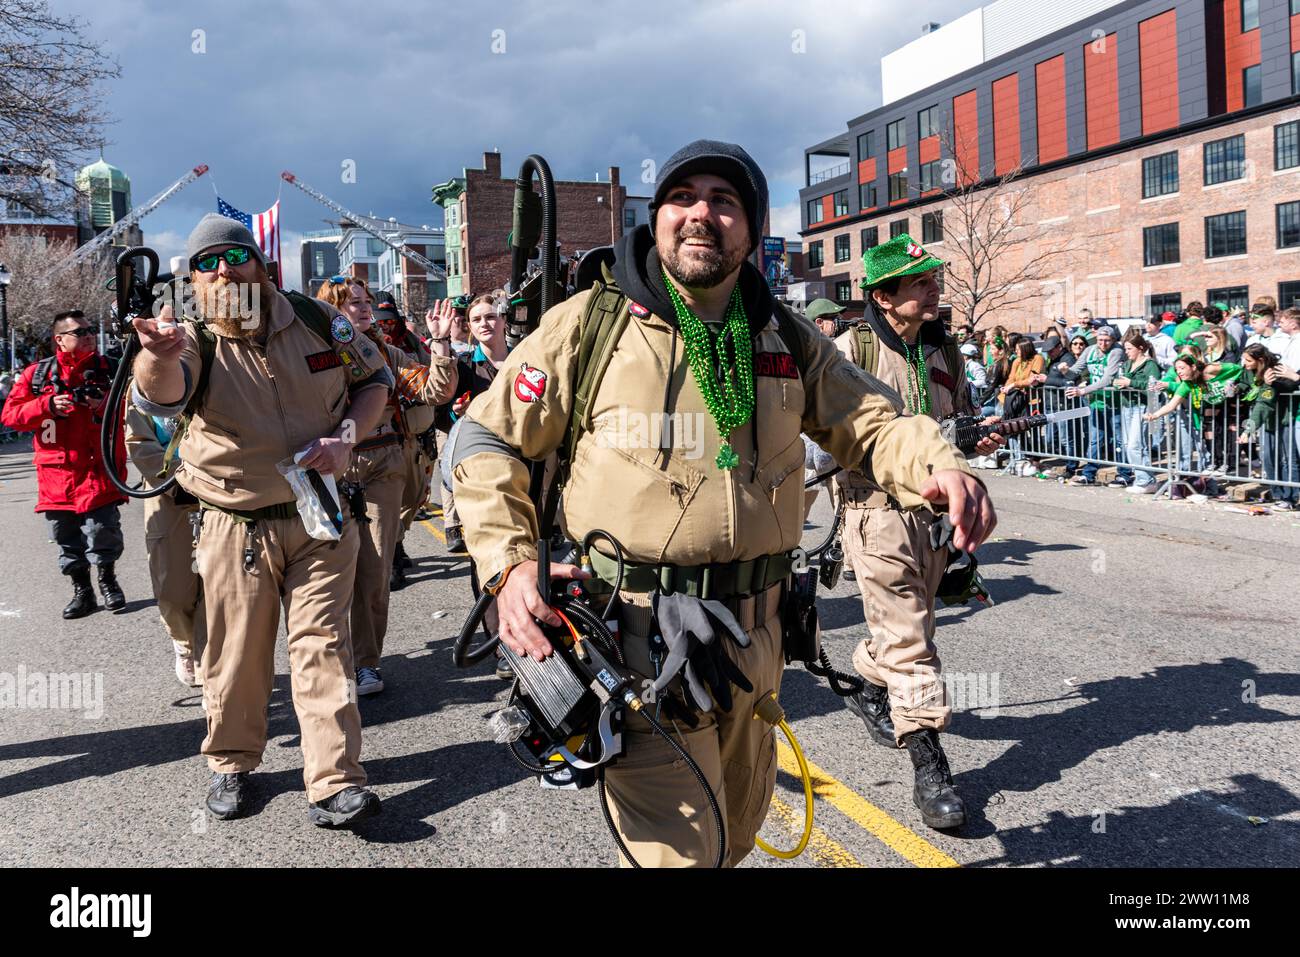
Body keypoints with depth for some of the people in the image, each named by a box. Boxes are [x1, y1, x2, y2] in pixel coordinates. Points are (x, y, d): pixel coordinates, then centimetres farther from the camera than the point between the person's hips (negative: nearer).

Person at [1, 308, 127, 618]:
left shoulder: (109, 369, 4)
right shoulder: (37, 373, 5)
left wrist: (106, 406, -15)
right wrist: (47, 405, -13)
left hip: (100, 471, -2)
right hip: (57, 475, 2)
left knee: (103, 532, -4)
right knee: (67, 539, 10)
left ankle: (108, 581, 20)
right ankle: (81, 591, 25)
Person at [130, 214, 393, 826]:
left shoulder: (316, 321, -4)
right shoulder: (196, 344, -10)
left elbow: (375, 379, 9)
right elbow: (161, 395, -33)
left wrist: (347, 436, -11)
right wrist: (159, 355, -57)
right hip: (236, 526, 0)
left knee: (321, 643, 0)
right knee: (237, 651, 9)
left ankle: (333, 785, 4)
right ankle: (231, 765, 30)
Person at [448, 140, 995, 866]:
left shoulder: (790, 342, 7)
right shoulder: (589, 325, -6)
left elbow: (874, 422, 6)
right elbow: (488, 441, -2)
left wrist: (940, 464, -17)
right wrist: (509, 564, -15)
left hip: (753, 638, 5)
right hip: (635, 636, -5)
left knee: (739, 828, 24)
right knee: (677, 849, -2)